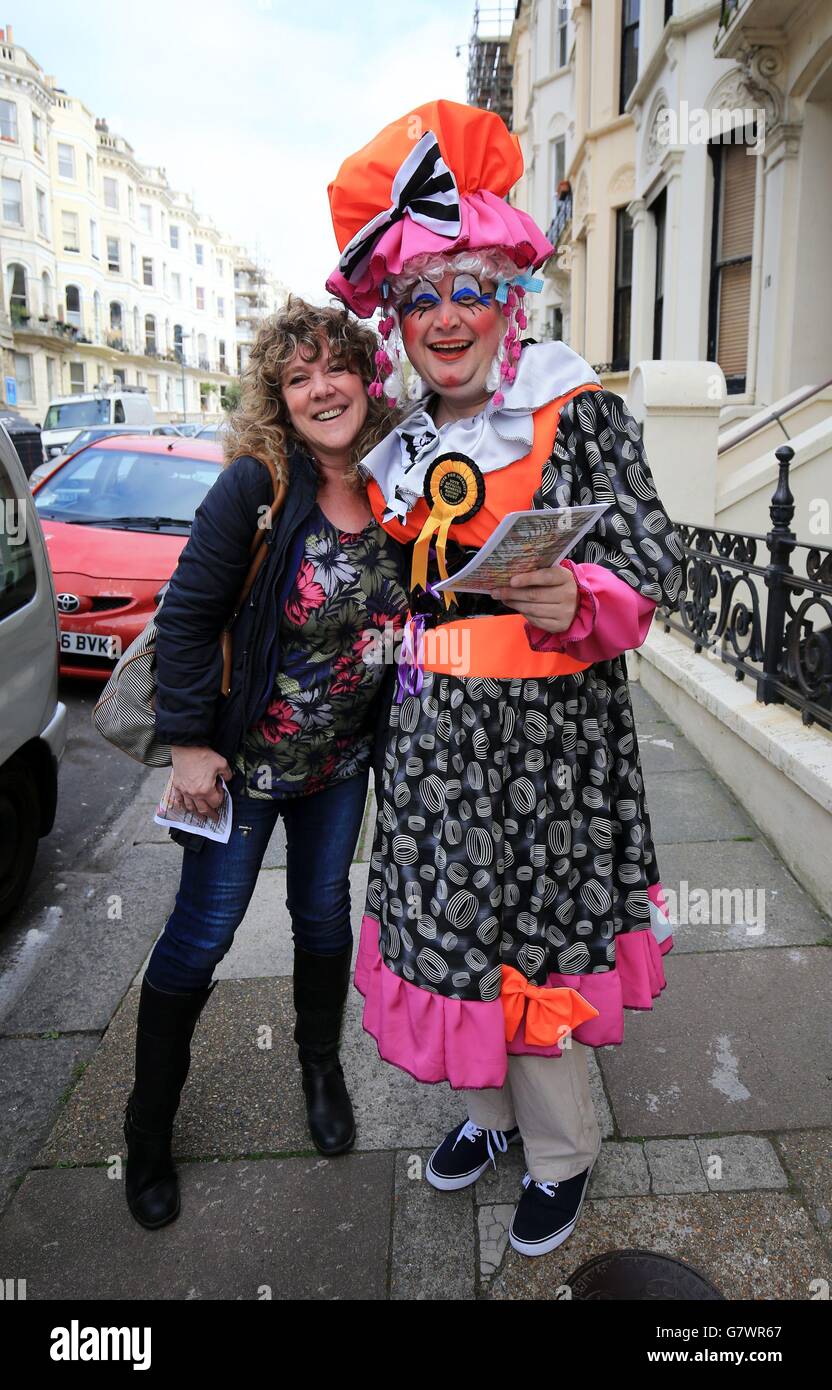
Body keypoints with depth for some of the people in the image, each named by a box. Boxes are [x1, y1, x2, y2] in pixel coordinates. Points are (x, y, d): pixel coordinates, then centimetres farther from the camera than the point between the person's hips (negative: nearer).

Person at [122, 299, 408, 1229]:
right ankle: (149, 1125, 30)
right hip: (242, 757, -4)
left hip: (341, 759, 4)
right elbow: (186, 614, -16)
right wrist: (190, 741, -16)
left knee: (324, 913, 19)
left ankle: (320, 1066, 47)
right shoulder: (255, 485, -20)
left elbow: (411, 616, 8)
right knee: (201, 933, 7)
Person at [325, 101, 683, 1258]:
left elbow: (652, 557, -12)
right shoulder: (401, 448, 10)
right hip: (435, 730, 6)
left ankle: (562, 1154, 31)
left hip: (547, 727, -5)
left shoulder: (578, 413, -7)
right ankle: (489, 1107, 42)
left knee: (536, 937, 4)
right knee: (450, 916, 15)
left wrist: (580, 600, -31)